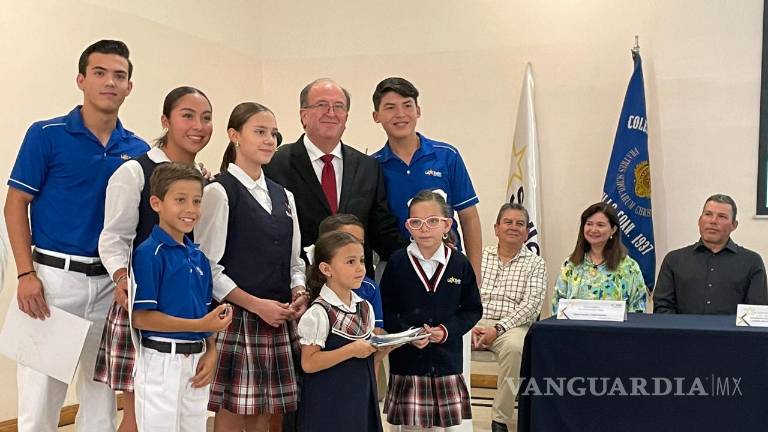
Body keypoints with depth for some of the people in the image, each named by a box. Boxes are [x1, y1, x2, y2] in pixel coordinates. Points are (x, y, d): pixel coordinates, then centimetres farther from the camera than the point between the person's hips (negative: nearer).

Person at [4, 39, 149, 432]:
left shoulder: (138, 150, 7)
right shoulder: (46, 135, -4)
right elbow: (16, 205, -3)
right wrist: (26, 274, -12)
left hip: (113, 282, 4)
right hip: (54, 277, -3)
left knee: (101, 397, 12)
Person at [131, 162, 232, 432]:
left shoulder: (198, 257, 9)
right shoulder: (150, 253, -13)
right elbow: (140, 317, -17)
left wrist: (211, 352, 0)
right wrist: (200, 325, -17)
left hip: (197, 361, 7)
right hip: (162, 361, -7)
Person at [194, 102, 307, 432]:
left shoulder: (283, 196, 14)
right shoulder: (219, 192, -6)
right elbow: (208, 266, -10)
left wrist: (298, 293, -2)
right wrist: (256, 304, -15)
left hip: (278, 322, 6)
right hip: (237, 319, -6)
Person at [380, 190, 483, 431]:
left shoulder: (460, 264, -1)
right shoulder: (397, 262, -4)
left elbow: (473, 310, 5)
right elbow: (385, 309, 0)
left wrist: (448, 330, -10)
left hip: (447, 359, 1)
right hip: (407, 359, -1)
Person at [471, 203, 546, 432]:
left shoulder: (535, 263, 9)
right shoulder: (479, 256, 15)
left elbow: (530, 304, -3)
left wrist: (498, 328, -16)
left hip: (512, 326, -2)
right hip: (474, 323, 2)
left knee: (513, 347, -37)